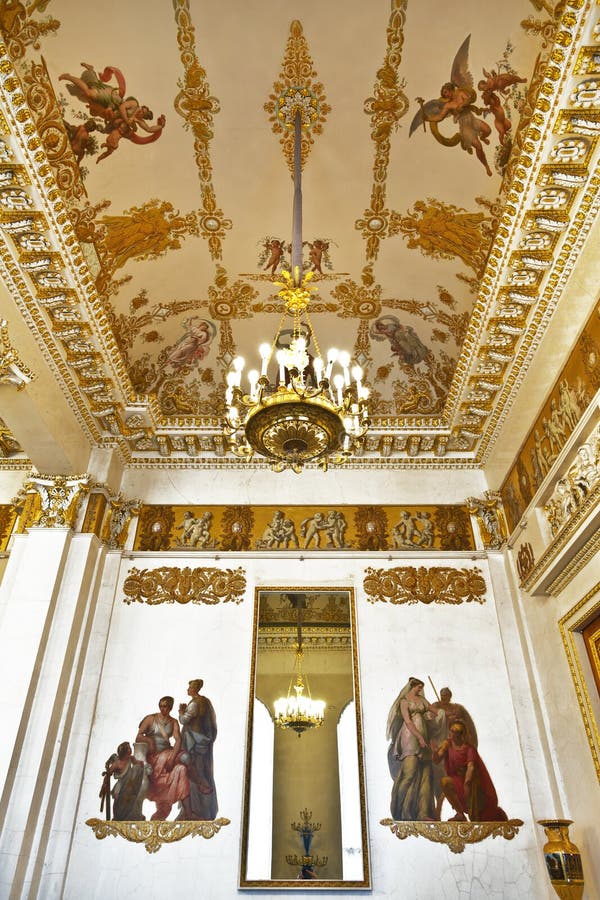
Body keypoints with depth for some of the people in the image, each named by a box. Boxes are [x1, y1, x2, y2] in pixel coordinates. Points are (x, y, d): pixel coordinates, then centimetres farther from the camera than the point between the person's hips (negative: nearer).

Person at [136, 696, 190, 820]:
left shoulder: (174, 722, 8)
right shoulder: (150, 718, 2)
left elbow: (178, 740, -4)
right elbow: (138, 737, -3)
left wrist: (172, 758, -20)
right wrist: (149, 740, -23)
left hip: (168, 754, 2)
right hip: (152, 756, -2)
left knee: (181, 768, -23)